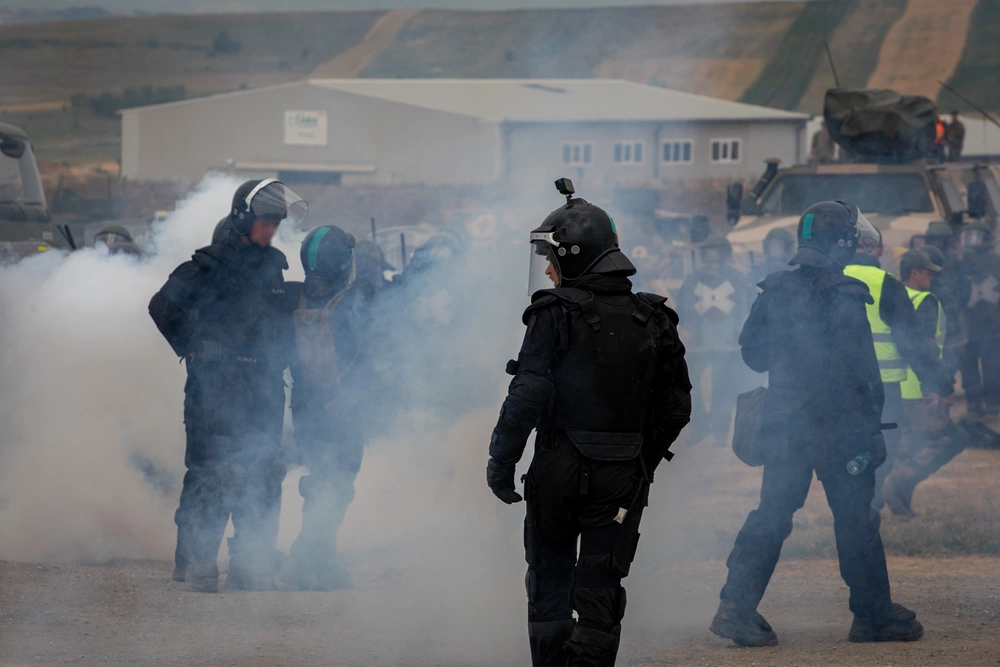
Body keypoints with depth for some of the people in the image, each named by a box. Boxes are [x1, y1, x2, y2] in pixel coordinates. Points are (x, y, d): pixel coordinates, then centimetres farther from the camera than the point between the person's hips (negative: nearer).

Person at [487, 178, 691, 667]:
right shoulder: (652, 319, 6)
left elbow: (527, 397, -16)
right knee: (600, 592, 5)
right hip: (623, 478, 3)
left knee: (549, 585, 12)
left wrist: (501, 461, -7)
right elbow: (675, 406, 9)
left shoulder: (556, 314, -10)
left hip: (559, 470, -3)